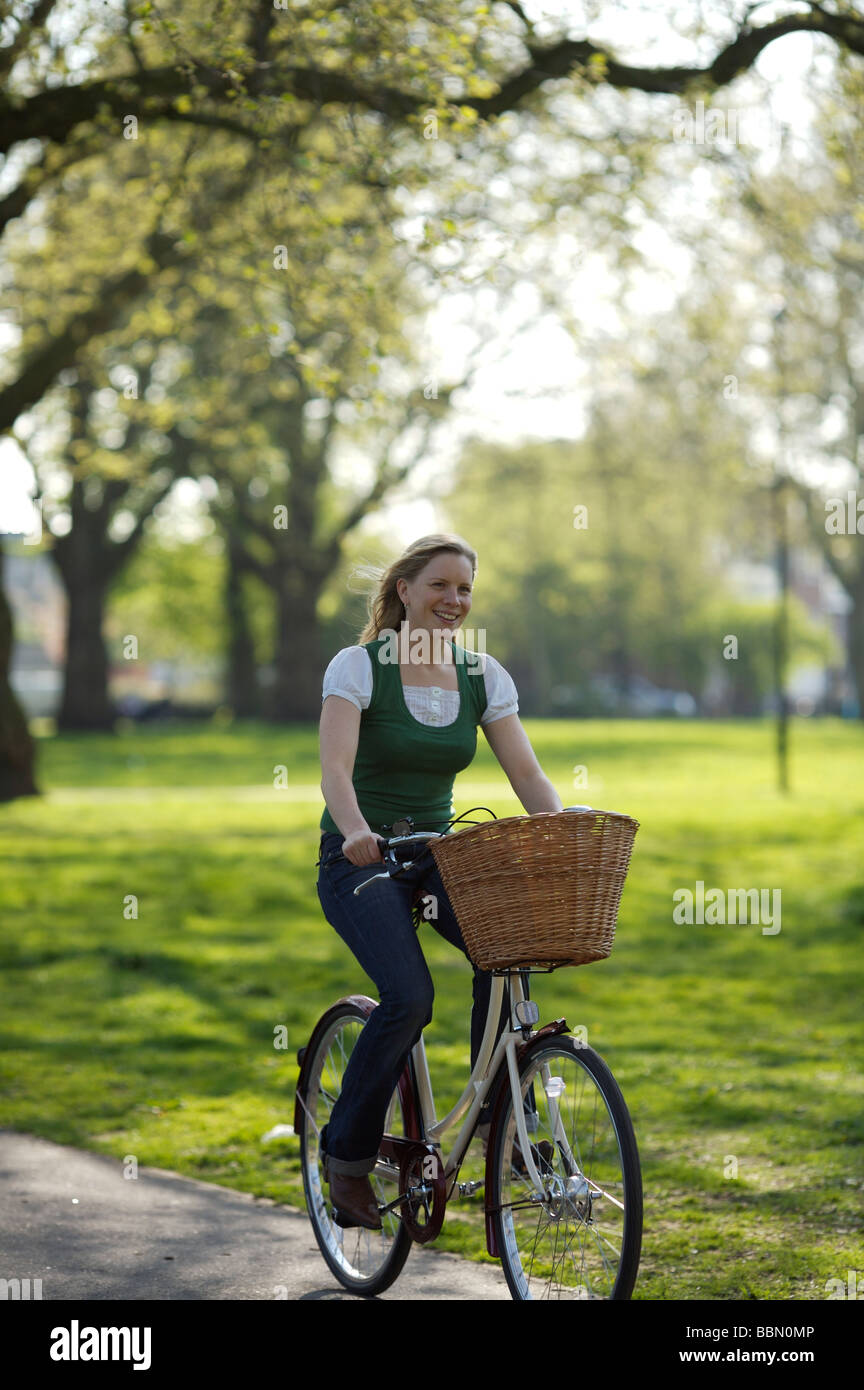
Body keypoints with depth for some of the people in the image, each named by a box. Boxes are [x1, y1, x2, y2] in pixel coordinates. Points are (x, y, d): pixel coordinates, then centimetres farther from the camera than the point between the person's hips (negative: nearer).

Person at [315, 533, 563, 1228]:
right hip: (361, 856, -4)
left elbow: (528, 773, -4)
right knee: (409, 996, -26)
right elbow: (335, 769, -25)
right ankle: (348, 1154, -5)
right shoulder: (358, 666, -11)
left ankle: (500, 1117, -13)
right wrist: (357, 832, -45)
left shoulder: (483, 675, 2)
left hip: (437, 851, 4)